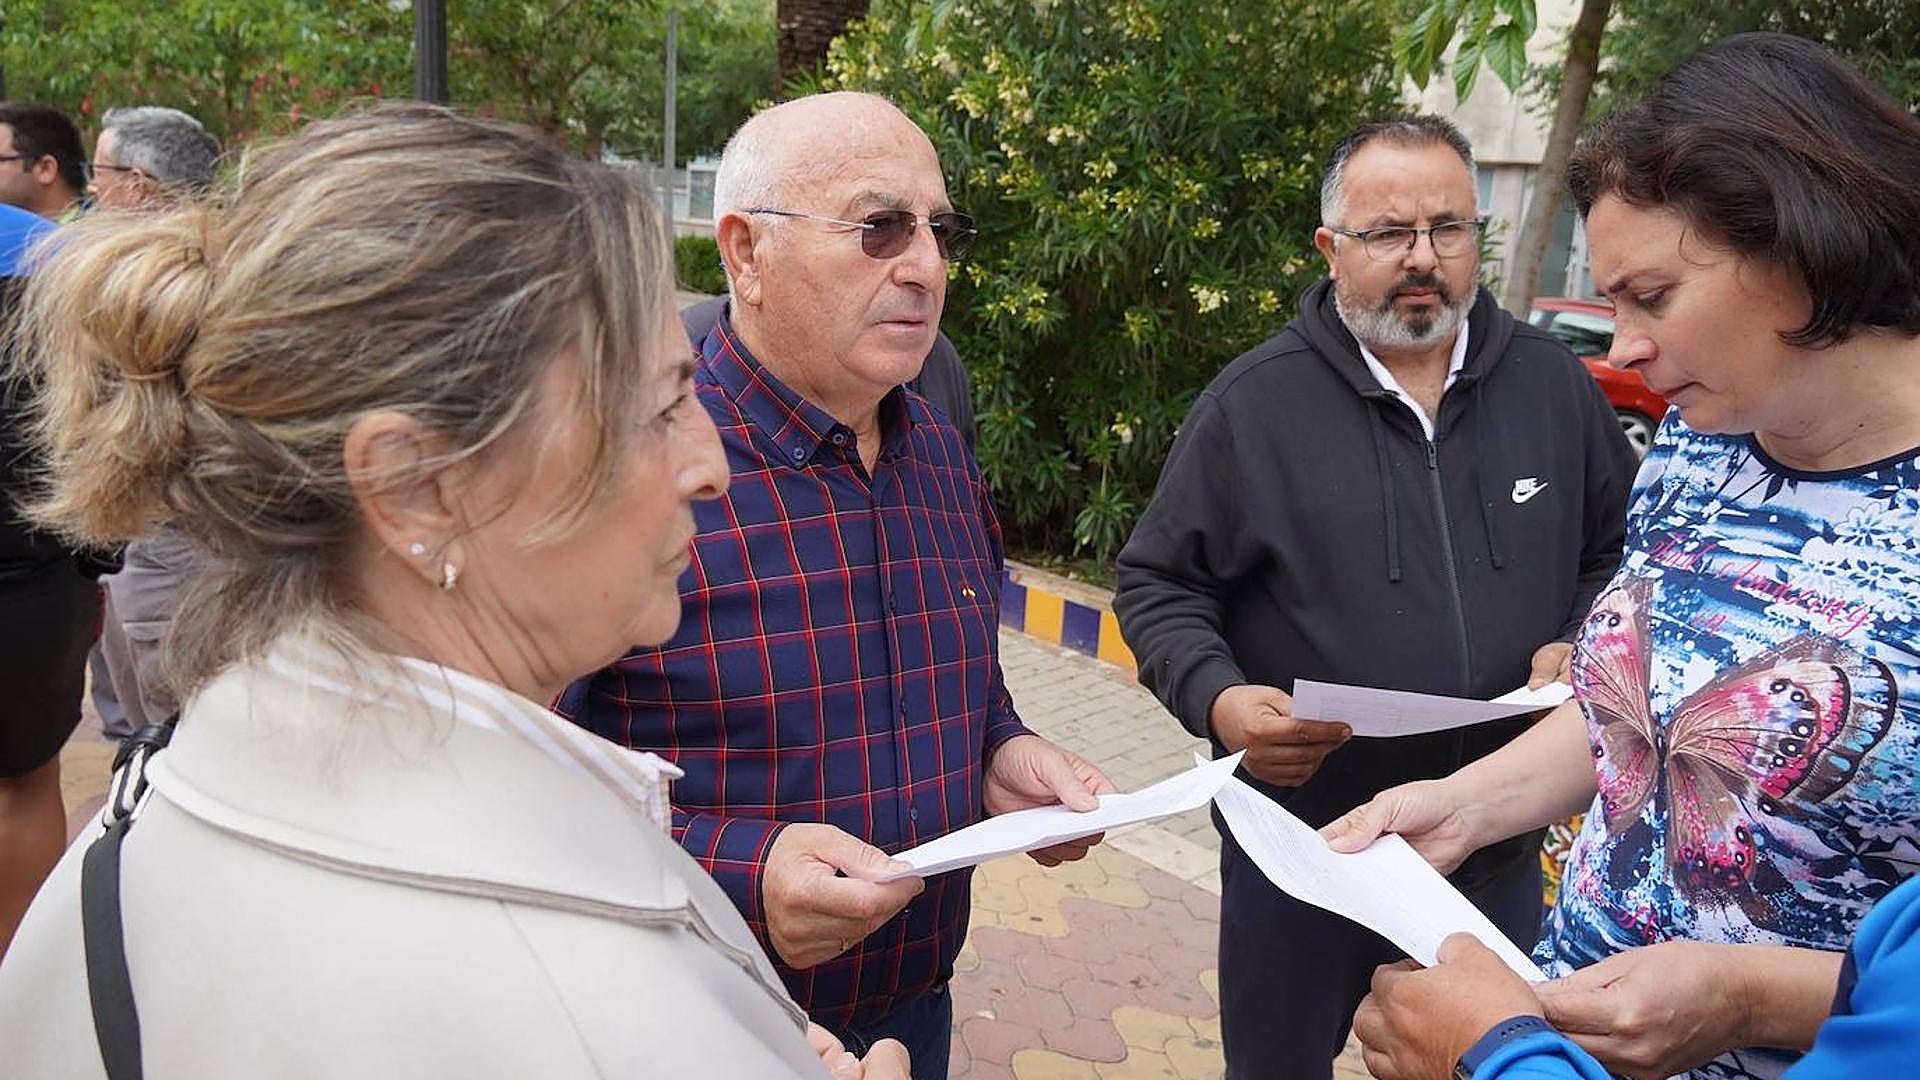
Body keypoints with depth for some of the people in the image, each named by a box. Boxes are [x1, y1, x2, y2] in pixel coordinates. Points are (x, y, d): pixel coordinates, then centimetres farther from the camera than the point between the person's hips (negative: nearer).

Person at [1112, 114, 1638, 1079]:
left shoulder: (1554, 385, 2)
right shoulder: (1253, 403, -8)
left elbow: (1623, 551, 13)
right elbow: (1158, 583, -3)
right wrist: (1216, 697, -20)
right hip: (1299, 843, -2)